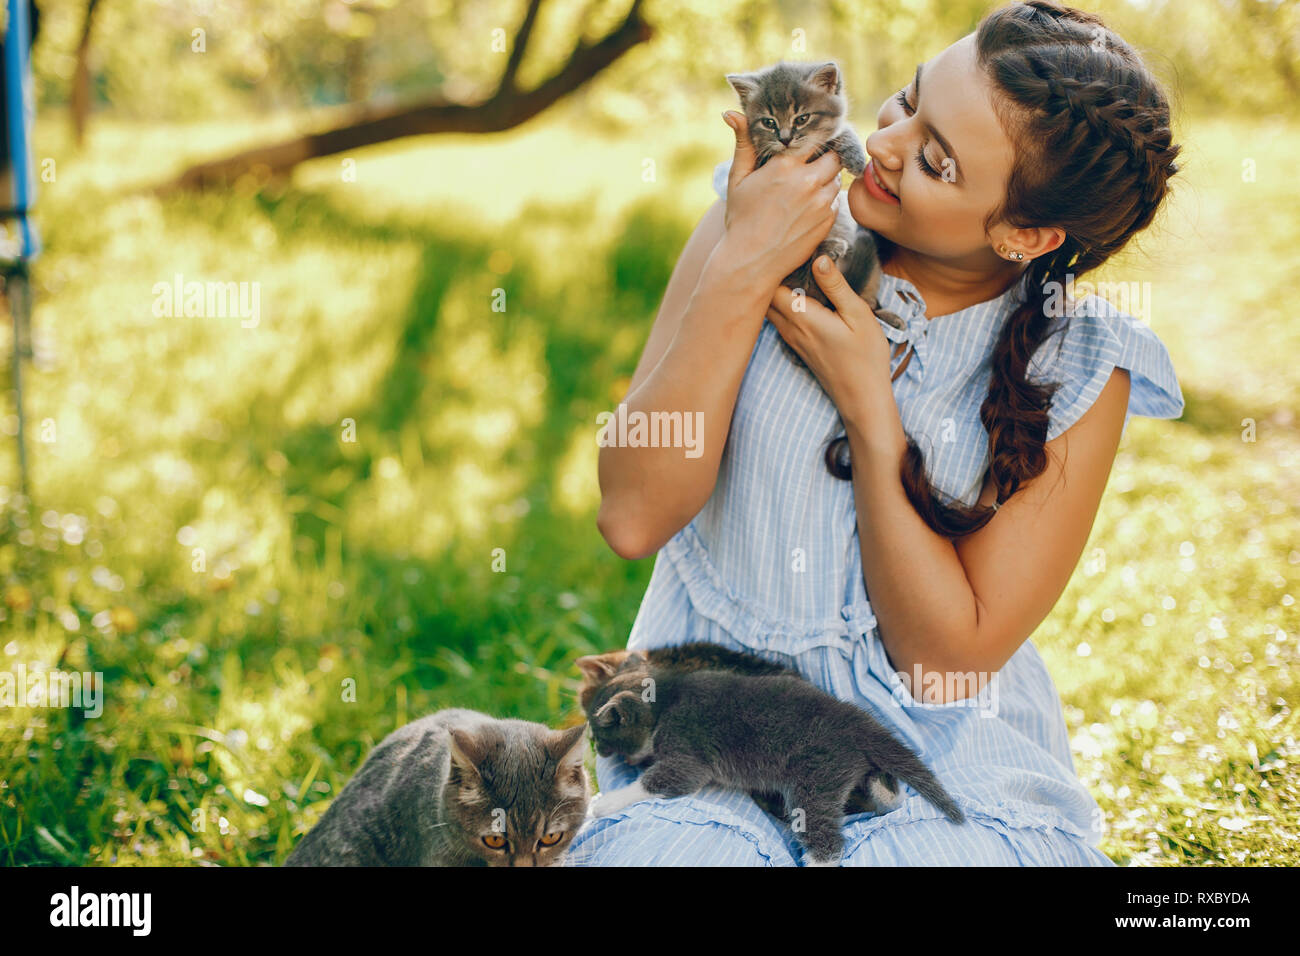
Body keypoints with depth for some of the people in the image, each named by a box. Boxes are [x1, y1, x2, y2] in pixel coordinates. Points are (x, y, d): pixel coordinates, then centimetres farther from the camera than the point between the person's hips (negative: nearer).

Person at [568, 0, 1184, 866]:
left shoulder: (1078, 370, -8)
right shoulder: (771, 221, -6)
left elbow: (951, 656, -10)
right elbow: (633, 517, -13)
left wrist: (868, 405, -17)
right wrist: (740, 274, -21)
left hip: (938, 742, 0)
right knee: (660, 850, -29)